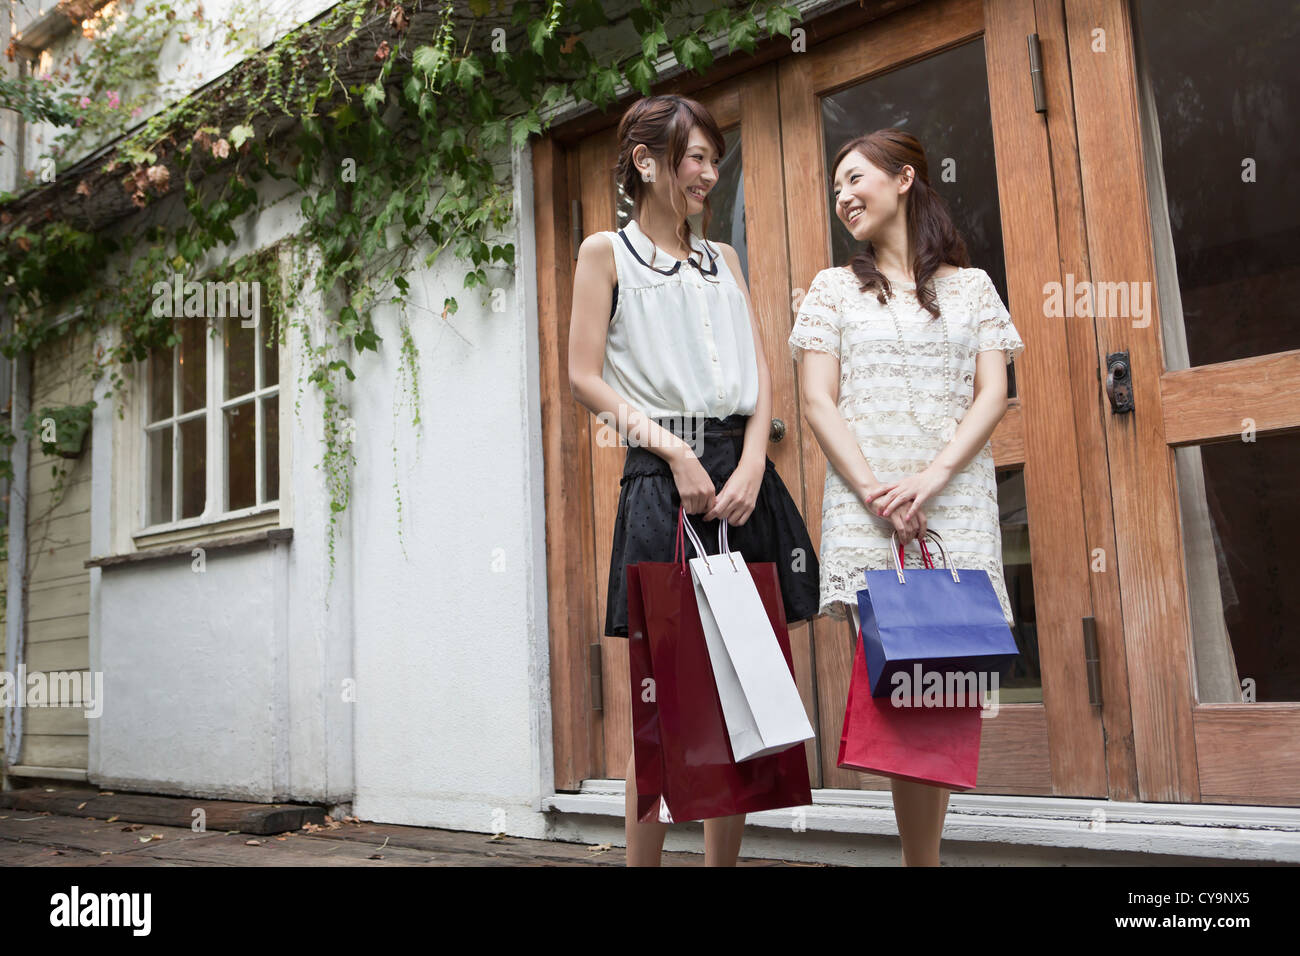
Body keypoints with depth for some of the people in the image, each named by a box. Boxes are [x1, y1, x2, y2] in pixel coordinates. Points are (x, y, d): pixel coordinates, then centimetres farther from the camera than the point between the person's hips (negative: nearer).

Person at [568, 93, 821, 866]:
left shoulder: (723, 259, 21)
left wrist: (750, 466, -5)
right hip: (663, 481, -5)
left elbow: (761, 374, 13)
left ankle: (725, 859, 14)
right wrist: (674, 450, -11)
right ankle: (643, 859, 5)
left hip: (746, 479, 5)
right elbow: (586, 377, -1)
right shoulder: (606, 252, 8)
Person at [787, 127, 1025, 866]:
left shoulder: (971, 286, 15)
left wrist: (931, 477, -12)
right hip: (864, 505, -1)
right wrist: (873, 489, -11)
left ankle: (921, 854, 5)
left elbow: (993, 397, 5)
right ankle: (923, 858, -3)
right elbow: (818, 400, 3)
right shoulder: (835, 288, 14)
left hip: (956, 500, 1)